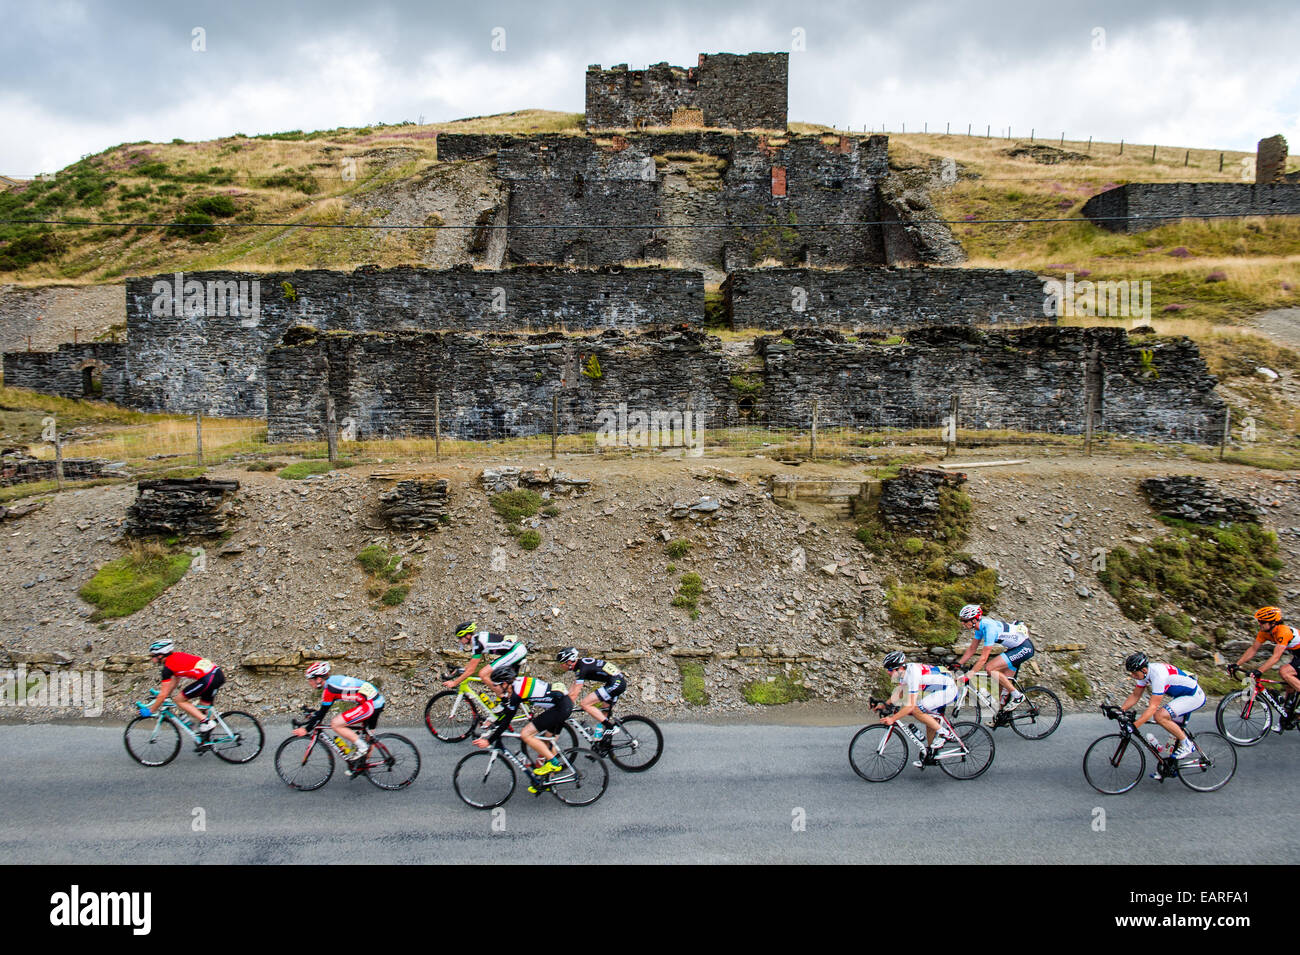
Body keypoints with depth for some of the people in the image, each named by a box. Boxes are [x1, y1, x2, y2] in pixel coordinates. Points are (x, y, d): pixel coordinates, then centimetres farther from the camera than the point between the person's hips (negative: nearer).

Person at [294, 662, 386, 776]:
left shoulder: (329, 688, -9)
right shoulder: (334, 680, 18)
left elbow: (323, 712, -6)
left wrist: (306, 729, 2)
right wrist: (314, 715, 36)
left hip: (370, 704, -10)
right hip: (379, 701, 10)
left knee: (335, 724, -10)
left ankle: (361, 747, -2)